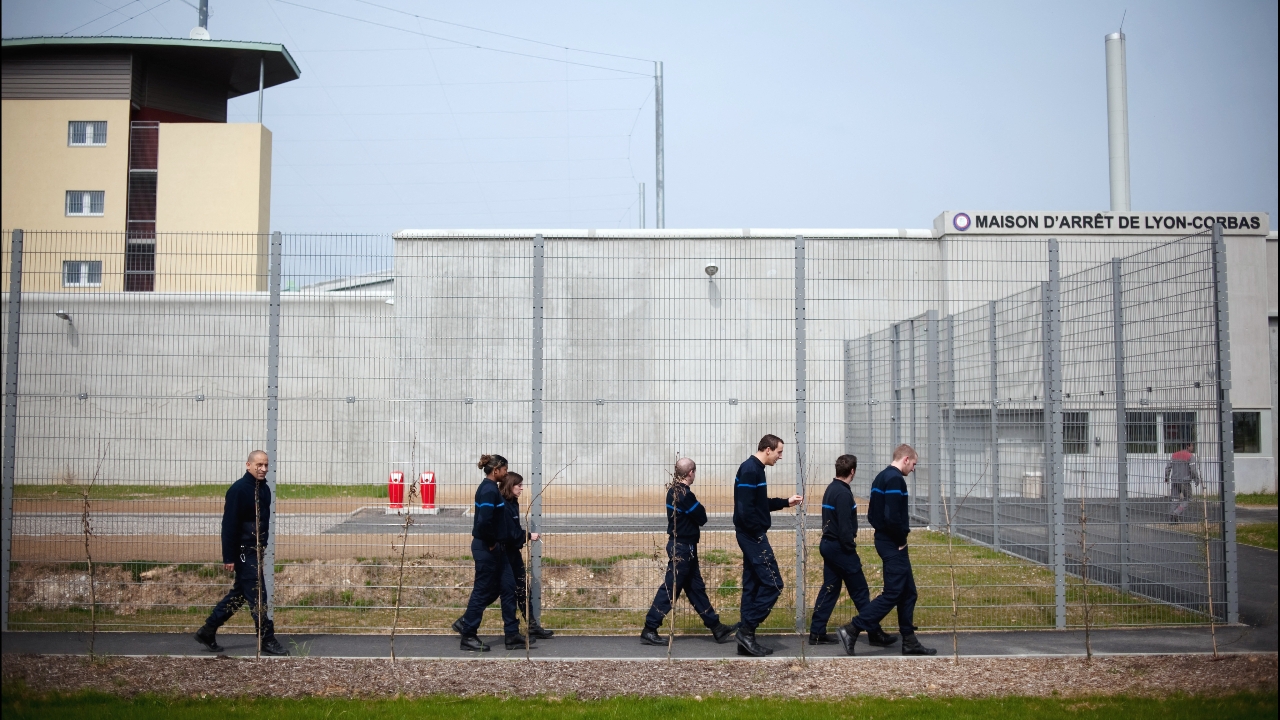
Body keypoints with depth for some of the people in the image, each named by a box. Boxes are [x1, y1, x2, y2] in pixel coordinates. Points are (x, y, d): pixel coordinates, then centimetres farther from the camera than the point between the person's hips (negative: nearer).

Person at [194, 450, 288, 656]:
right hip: (243, 551, -9)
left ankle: (207, 632, 25)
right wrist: (228, 557, -18)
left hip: (256, 550, 9)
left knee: (239, 594, 15)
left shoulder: (265, 489, 9)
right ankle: (267, 641, 4)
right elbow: (229, 524, -17)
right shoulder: (238, 490, -16)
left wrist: (263, 545, 19)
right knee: (257, 595, -4)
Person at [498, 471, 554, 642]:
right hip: (503, 554, -9)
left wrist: (521, 546, 9)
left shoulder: (513, 503, 9)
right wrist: (529, 536, -15)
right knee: (510, 593, -6)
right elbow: (509, 533, -22)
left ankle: (533, 626, 28)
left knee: (523, 589, 16)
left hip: (513, 553, 9)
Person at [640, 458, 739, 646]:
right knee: (670, 589, -5)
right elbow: (701, 518, -15)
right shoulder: (685, 494, -21)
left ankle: (716, 628, 21)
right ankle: (649, 630, 0)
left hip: (682, 547, 10)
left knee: (696, 588, 13)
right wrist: (702, 509, 4)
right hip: (683, 548, -10)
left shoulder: (674, 491, 9)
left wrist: (699, 509, -8)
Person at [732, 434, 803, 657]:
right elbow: (745, 508, -23)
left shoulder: (754, 468, 13)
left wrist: (786, 502, 18)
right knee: (773, 583, -8)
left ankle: (746, 638, 13)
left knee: (752, 586, 10)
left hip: (751, 537, 10)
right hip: (753, 536, -10)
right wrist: (759, 532, -15)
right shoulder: (750, 470, -17)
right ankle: (746, 629, -4)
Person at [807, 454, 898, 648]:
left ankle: (817, 633, 11)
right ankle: (875, 634, 6)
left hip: (828, 545, 9)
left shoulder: (831, 489, 11)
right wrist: (852, 548, -15)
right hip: (840, 549, -9)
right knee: (860, 592, -1)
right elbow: (844, 526, -21)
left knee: (829, 590, 11)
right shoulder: (843, 493, -18)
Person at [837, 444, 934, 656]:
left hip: (884, 540, 10)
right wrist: (901, 538, -12)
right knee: (892, 594, -7)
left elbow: (872, 514, 16)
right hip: (893, 545, -10)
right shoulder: (895, 479, -17)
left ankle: (909, 642, 18)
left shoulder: (881, 477, 14)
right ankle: (852, 630, -8)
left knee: (908, 592, 14)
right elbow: (892, 516, -26)